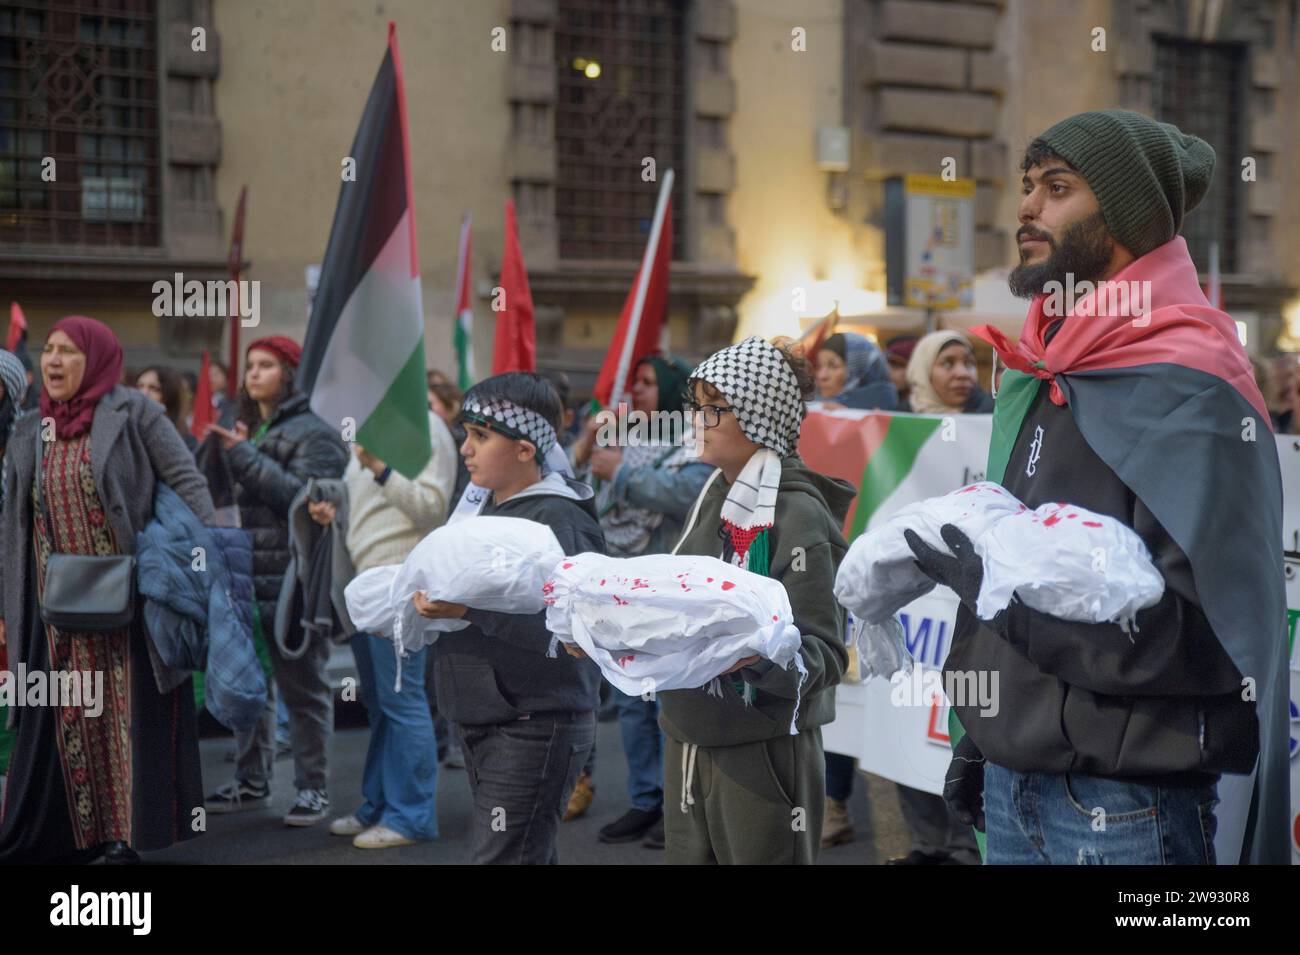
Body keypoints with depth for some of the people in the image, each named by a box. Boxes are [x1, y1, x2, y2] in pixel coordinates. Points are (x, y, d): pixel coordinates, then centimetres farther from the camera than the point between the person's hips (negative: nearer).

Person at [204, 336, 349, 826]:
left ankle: (312, 787, 7)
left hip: (293, 579, -8)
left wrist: (245, 457, -17)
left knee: (302, 685, -1)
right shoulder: (251, 429, 19)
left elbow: (303, 494, -19)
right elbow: (229, 497, 22)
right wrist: (223, 455, 4)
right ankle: (251, 781, 25)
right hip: (247, 576, 8)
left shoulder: (313, 431, -7)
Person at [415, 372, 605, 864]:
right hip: (482, 725, 9)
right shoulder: (488, 509, 12)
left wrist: (470, 610, -30)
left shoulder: (559, 519, -16)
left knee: (499, 855, -9)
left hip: (536, 728, -9)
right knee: (529, 853, 18)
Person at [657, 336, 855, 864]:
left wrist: (758, 653, -34)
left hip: (763, 751, -7)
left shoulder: (797, 517, -13)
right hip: (689, 741, 7)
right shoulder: (714, 497, 10)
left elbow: (825, 652, -17)